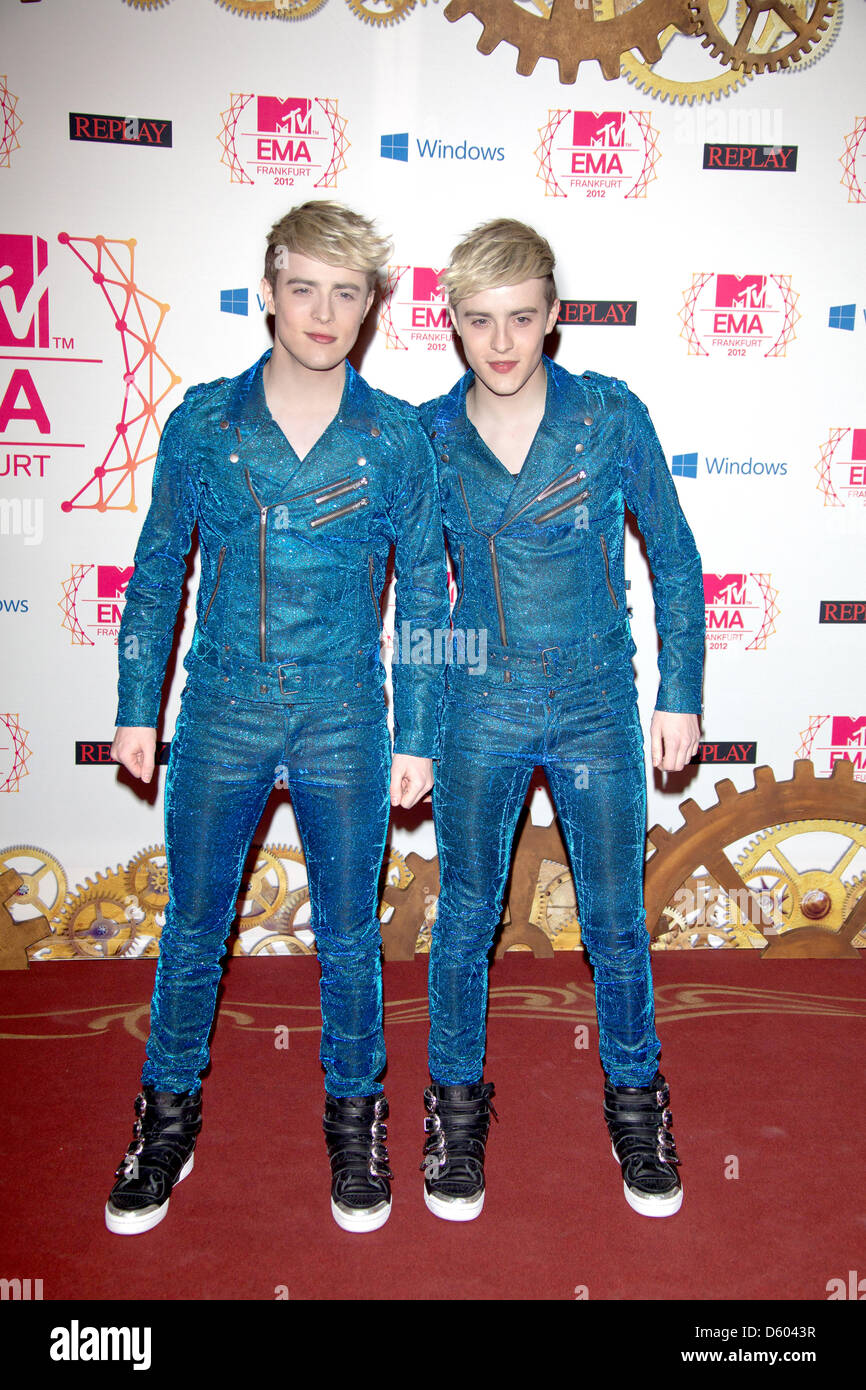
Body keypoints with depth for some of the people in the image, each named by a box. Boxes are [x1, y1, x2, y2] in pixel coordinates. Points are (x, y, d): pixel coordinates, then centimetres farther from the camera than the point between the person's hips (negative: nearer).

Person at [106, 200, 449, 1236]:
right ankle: (170, 1112, 34)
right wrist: (136, 707, 4)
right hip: (221, 714, 1)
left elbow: (424, 594, 2)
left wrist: (416, 737, 0)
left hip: (345, 723, 0)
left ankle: (353, 1112, 33)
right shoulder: (202, 422, 0)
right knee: (192, 926, 12)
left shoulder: (396, 437, -2)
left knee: (348, 934, 11)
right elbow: (157, 571, 6)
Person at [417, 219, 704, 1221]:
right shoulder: (427, 437, -3)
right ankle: (457, 1098, 34)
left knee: (615, 919, 10)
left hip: (599, 712, 0)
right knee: (465, 917, 11)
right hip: (479, 715, 1)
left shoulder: (611, 416, -7)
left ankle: (634, 1097, 35)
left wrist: (680, 693, 0)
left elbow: (674, 560, 1)